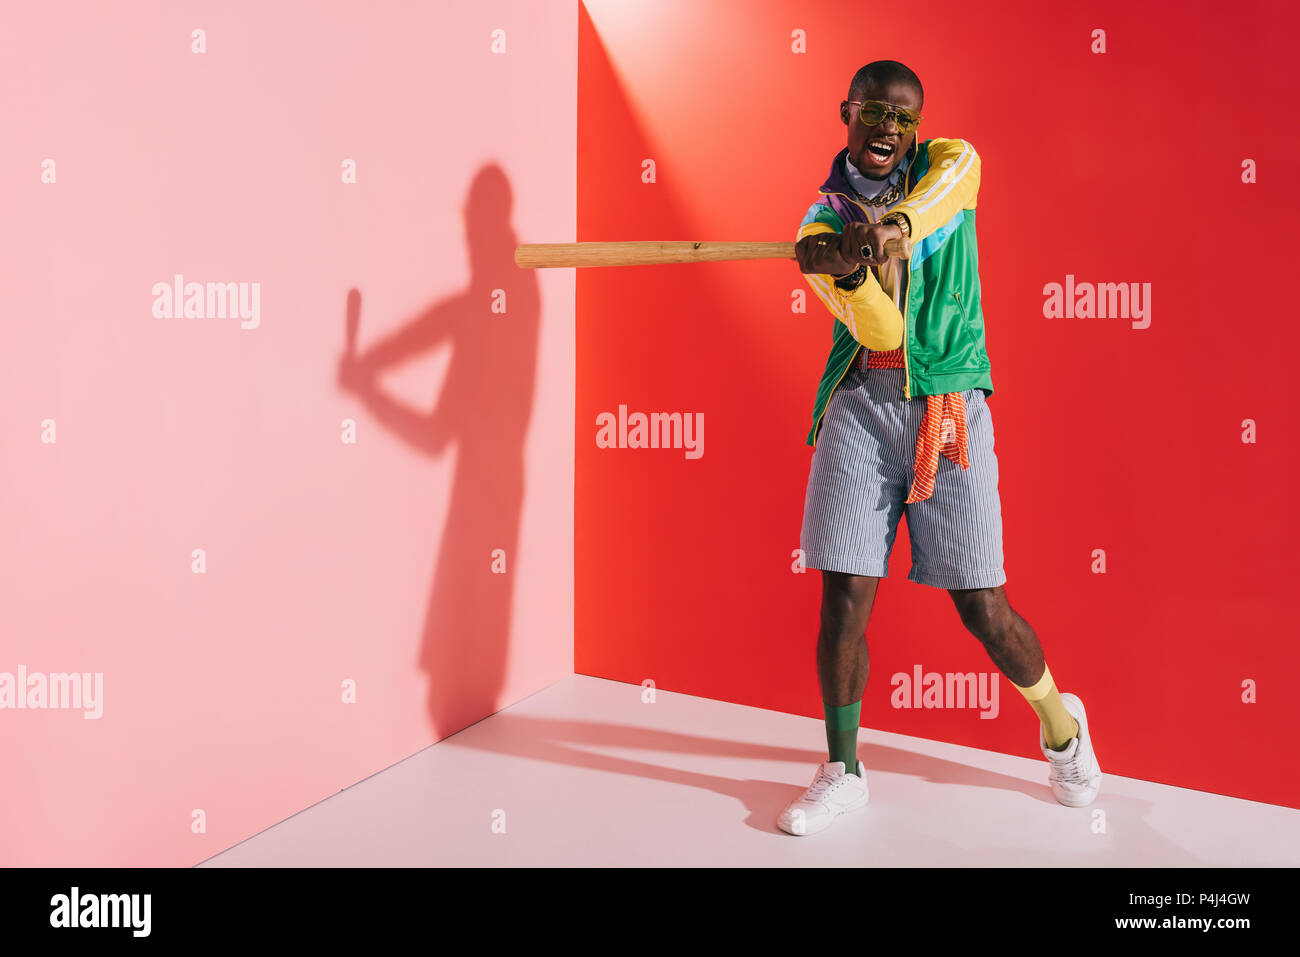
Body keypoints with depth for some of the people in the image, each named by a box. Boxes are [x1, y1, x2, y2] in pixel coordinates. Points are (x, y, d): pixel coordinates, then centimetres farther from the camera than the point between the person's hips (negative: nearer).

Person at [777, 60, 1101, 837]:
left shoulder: (951, 161, 5)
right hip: (861, 407, 1)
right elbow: (879, 331, -8)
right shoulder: (823, 220, 5)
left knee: (984, 608, 1)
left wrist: (894, 225, -42)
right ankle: (844, 772, 16)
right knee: (843, 597, -4)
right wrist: (858, 266, -28)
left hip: (949, 406, -1)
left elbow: (943, 189, -22)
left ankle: (1061, 723, 31)